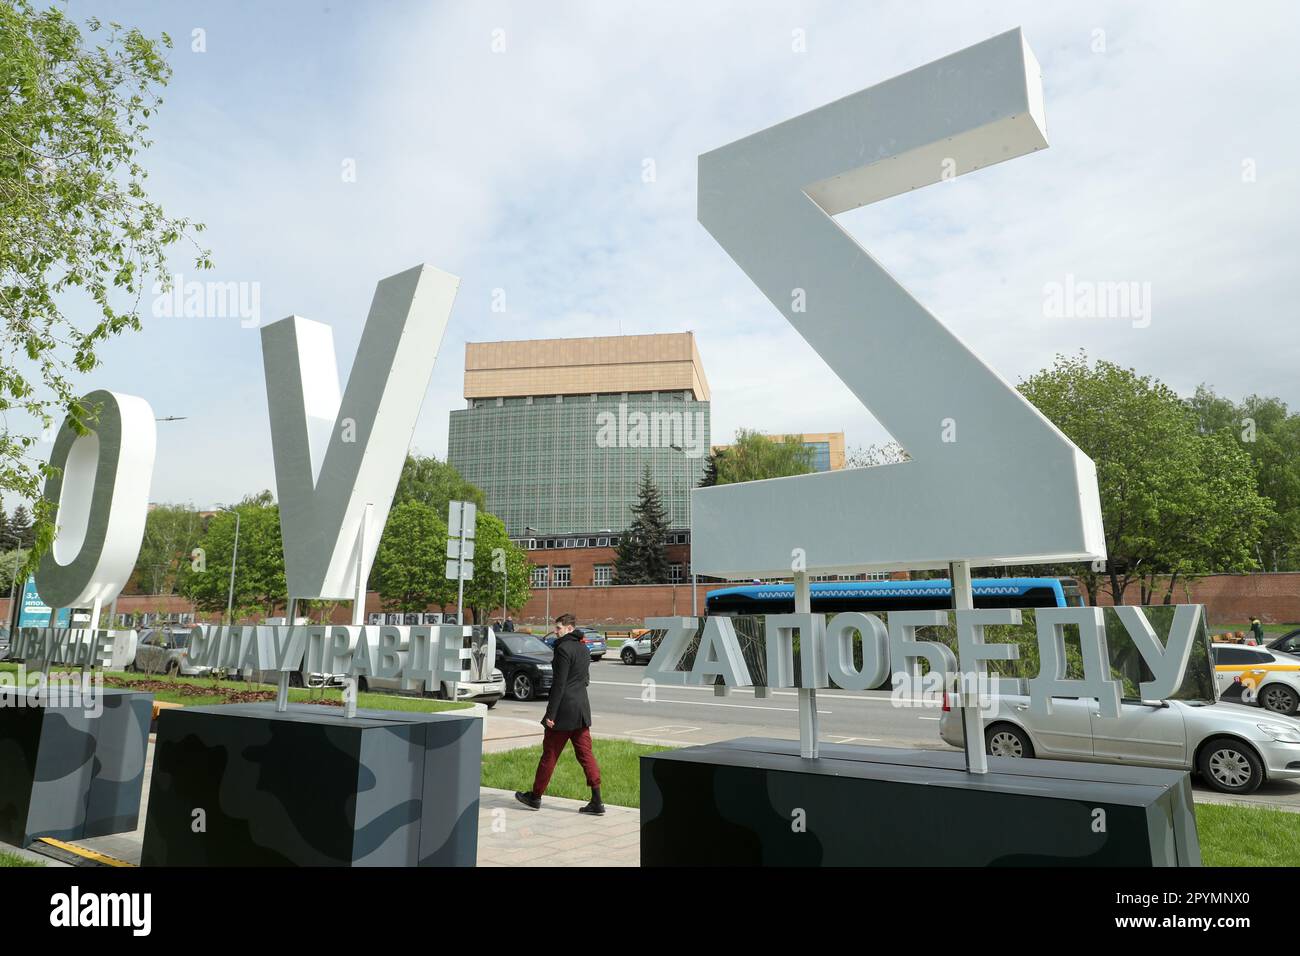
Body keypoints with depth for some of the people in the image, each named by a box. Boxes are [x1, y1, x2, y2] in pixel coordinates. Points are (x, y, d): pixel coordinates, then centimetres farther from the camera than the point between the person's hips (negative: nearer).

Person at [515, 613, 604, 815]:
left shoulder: (563, 649, -14)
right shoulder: (585, 650, 13)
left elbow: (559, 684, -18)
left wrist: (551, 713, -16)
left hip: (564, 710, -8)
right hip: (582, 709, 8)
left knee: (549, 754, 6)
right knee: (585, 754, 7)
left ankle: (535, 796, 20)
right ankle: (597, 801, 4)